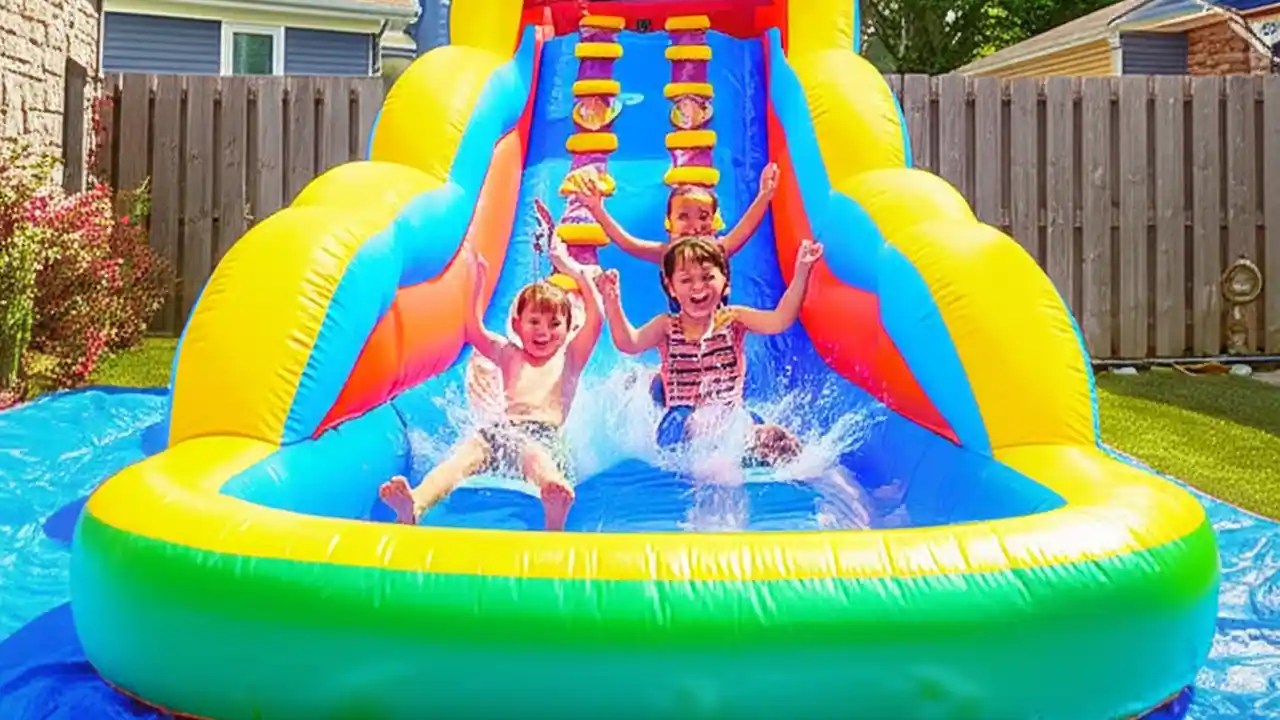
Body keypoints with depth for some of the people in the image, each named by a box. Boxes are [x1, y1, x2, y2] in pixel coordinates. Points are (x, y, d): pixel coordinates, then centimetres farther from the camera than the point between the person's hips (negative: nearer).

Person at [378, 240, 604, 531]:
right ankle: (413, 507, -55)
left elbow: (595, 319, 11)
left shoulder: (570, 358, 22)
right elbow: (474, 333, 19)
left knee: (536, 458, -40)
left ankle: (555, 515, -73)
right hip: (502, 426, 3)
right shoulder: (509, 354, 29)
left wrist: (576, 271, 8)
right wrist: (479, 281, 12)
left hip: (545, 435, -3)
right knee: (464, 455, -29)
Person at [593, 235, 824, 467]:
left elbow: (779, 320, -10)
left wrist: (801, 273, -20)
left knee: (784, 445, -28)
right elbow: (629, 343, -12)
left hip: (732, 415, 1)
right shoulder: (667, 327, 5)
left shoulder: (733, 319, 5)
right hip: (684, 422, 0)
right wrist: (612, 301, -27)